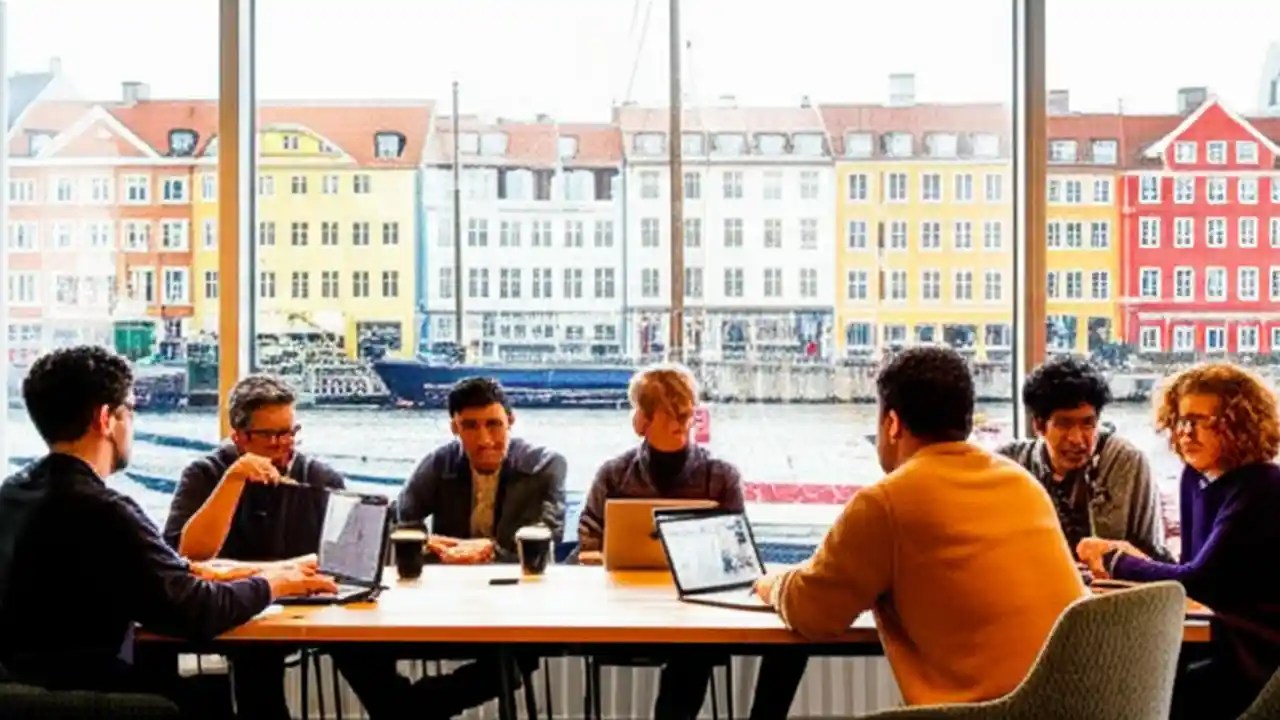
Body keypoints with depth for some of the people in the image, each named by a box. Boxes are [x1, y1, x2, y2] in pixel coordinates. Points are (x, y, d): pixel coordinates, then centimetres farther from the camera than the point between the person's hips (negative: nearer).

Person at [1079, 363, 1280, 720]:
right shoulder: (1197, 475, 6)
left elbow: (1200, 580, -23)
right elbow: (1194, 572, 9)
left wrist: (1114, 561, -12)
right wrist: (1134, 560, -10)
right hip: (1235, 643, 7)